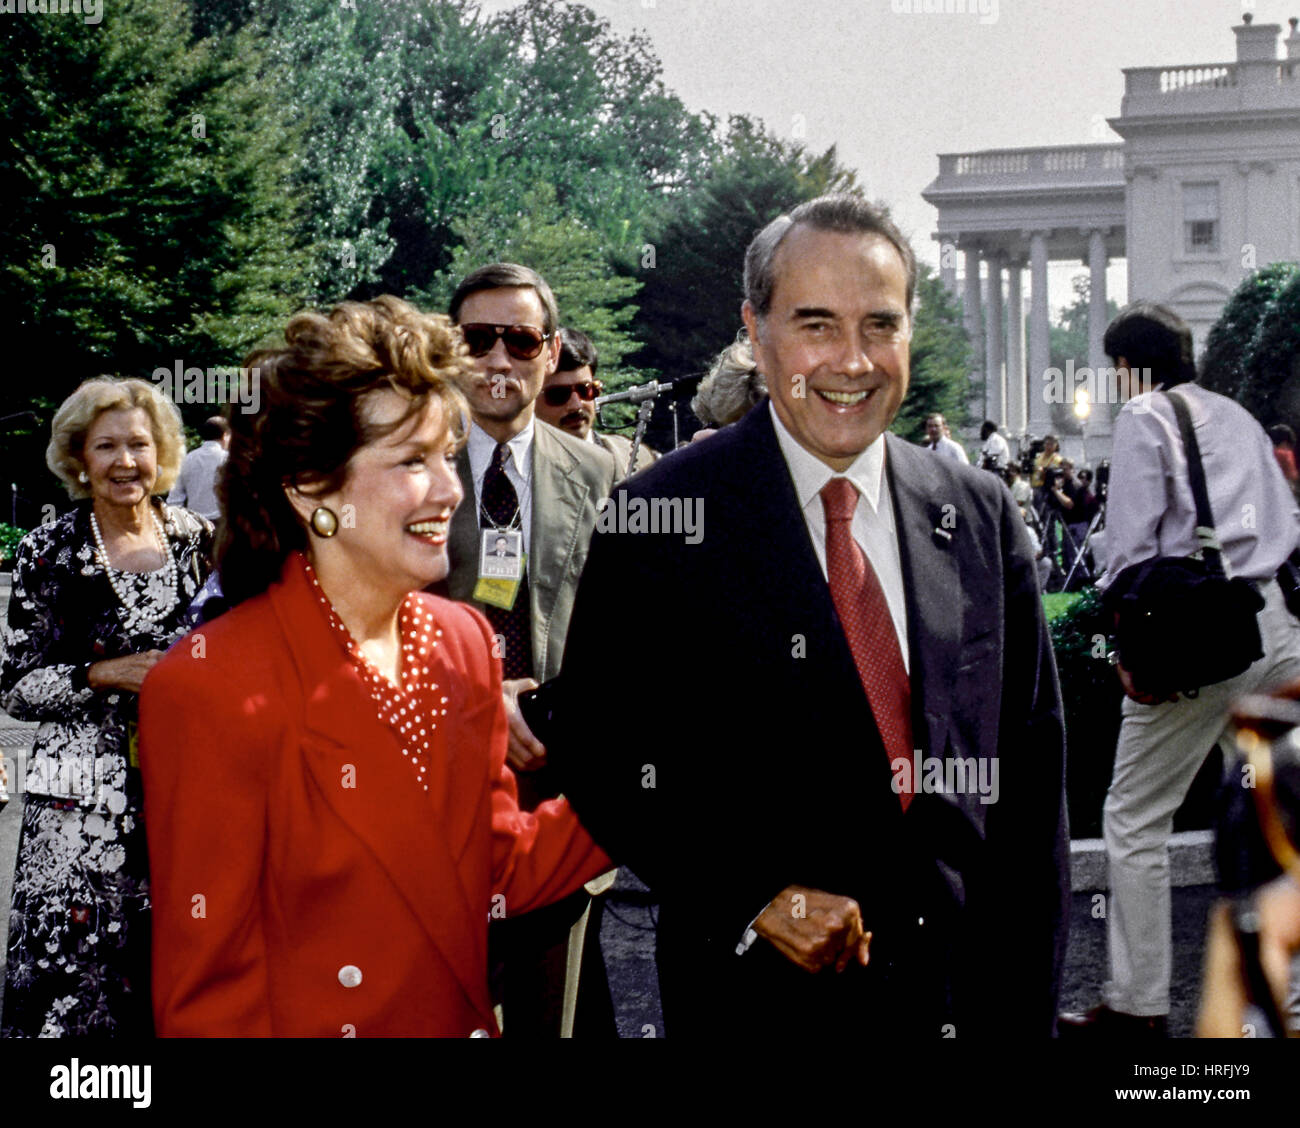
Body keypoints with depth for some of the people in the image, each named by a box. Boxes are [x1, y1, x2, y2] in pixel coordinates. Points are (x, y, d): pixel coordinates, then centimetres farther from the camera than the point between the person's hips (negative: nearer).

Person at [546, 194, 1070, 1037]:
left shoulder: (984, 516, 3)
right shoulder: (661, 518, -8)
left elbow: (1030, 777, 5)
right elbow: (599, 750, -6)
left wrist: (1025, 1008, 3)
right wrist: (751, 899, -16)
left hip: (963, 993, 3)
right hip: (758, 995, -3)